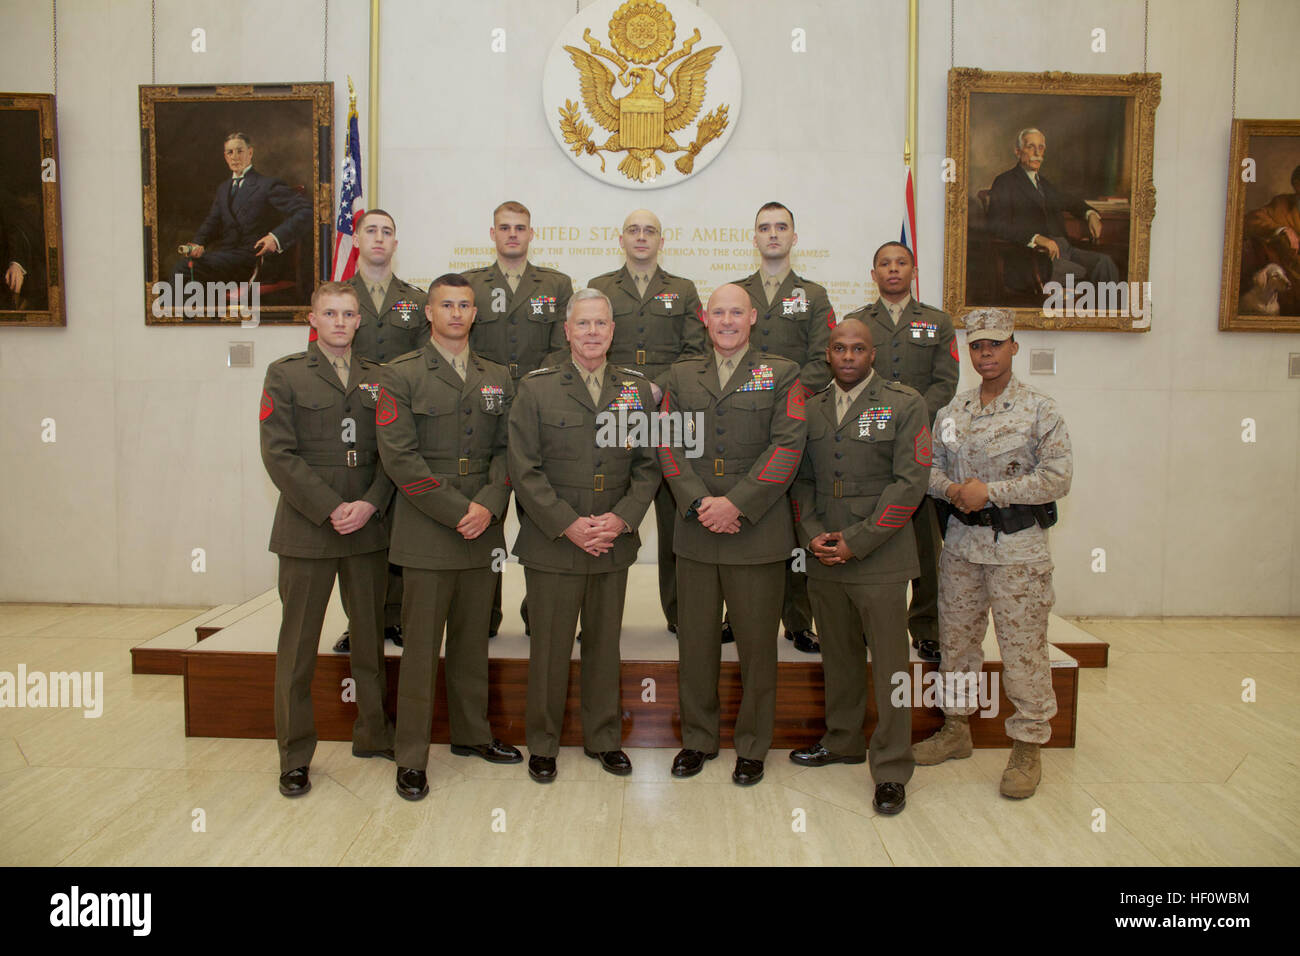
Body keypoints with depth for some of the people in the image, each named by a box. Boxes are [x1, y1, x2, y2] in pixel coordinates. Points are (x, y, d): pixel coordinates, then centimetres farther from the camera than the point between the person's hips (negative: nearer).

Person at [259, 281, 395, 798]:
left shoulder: (377, 377, 11)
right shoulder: (285, 374, 2)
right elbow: (279, 454, -6)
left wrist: (369, 504, -10)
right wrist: (330, 509, -14)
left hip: (368, 526, 3)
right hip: (307, 527, -3)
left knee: (370, 635, 11)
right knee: (298, 643, 4)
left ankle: (373, 734, 27)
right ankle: (294, 755, 16)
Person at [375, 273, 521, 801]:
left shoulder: (498, 378, 13)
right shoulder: (400, 375, -1)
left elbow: (506, 450, 8)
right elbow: (400, 456, -9)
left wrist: (488, 505, -10)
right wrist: (457, 512, -14)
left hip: (483, 530, 4)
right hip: (426, 533, -4)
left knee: (473, 639, 14)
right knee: (420, 646, 1)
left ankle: (471, 734, 29)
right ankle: (411, 757, 12)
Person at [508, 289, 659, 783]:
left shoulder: (638, 389, 7)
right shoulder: (535, 389, -1)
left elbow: (649, 466, 5)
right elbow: (524, 469, -6)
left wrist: (622, 519, -9)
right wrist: (568, 524, -14)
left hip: (614, 542, 3)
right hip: (552, 543, -2)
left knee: (605, 644, 13)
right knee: (549, 647, 6)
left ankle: (604, 738, 30)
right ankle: (542, 744, 24)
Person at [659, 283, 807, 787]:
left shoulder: (782, 374, 5)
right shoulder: (680, 376, 13)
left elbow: (787, 446, -6)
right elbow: (669, 445, 5)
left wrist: (737, 503, -15)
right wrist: (698, 503, -10)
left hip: (757, 533, -2)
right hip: (695, 534, 3)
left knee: (757, 645, 6)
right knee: (695, 642, 9)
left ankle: (753, 746, 23)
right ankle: (698, 739, 27)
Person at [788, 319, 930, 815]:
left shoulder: (905, 404, -3)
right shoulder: (810, 409, 12)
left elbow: (909, 482, -9)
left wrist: (857, 541, -13)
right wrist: (812, 533, -3)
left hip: (879, 557, -4)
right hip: (824, 561, 4)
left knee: (889, 665, 0)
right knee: (838, 655, 16)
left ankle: (891, 769, 11)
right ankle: (842, 740, 34)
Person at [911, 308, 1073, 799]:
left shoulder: (1039, 409, -5)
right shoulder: (952, 410, 10)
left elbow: (1057, 477, -11)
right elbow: (930, 463, 13)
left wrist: (990, 491, -16)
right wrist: (952, 489, -9)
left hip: (1018, 546, -5)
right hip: (961, 542, 5)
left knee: (1023, 647, 0)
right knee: (956, 639, 13)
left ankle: (1027, 746, 14)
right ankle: (956, 727, 29)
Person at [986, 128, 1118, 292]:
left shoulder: (1045, 183, 25)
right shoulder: (1005, 182, 2)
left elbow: (1071, 201, 43)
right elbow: (997, 225, -13)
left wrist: (1091, 214, 19)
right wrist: (1036, 238, -25)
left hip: (1063, 248, 7)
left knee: (1104, 262, -19)